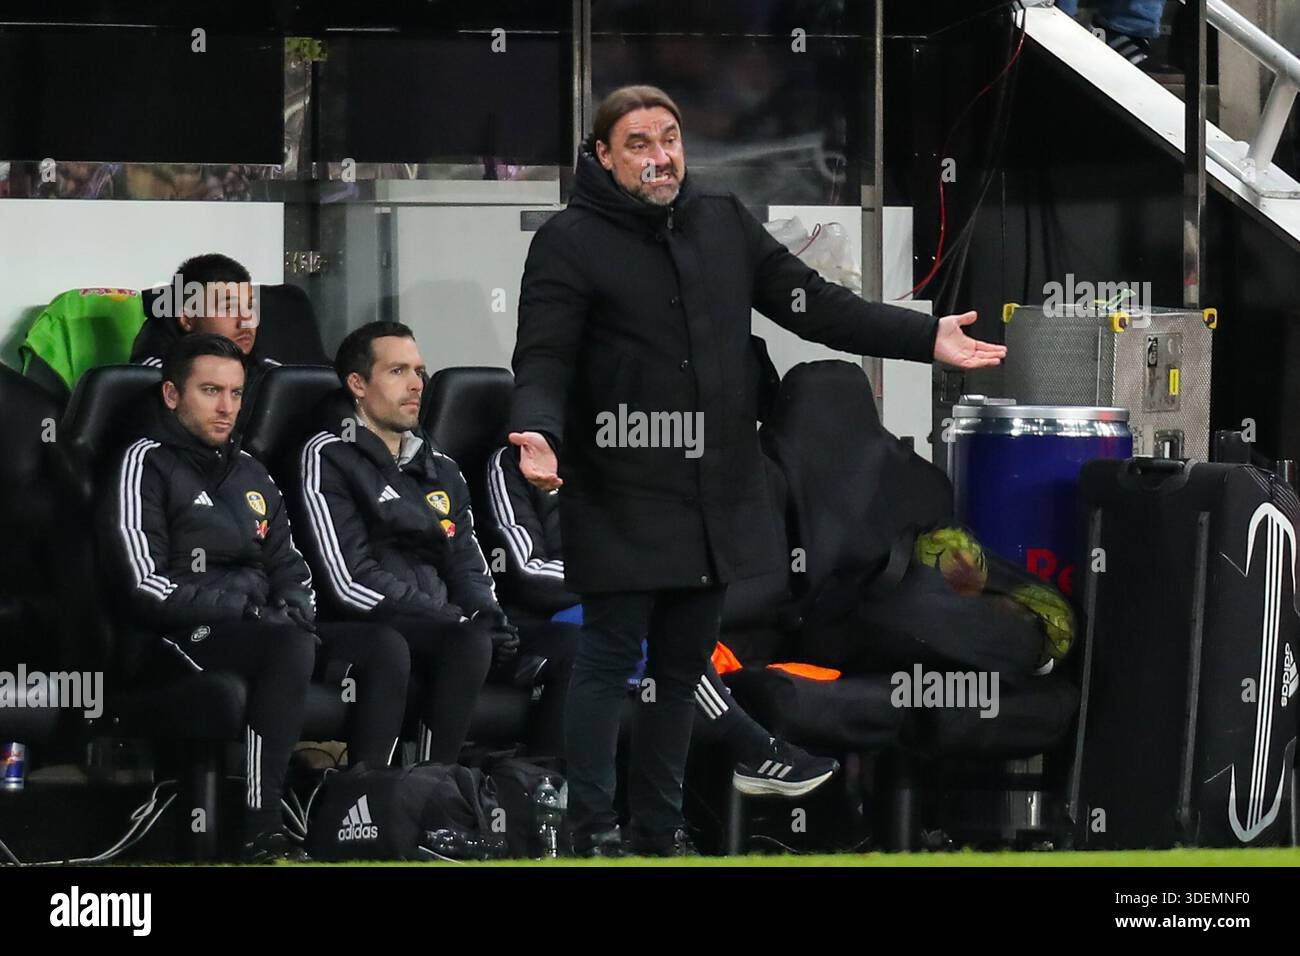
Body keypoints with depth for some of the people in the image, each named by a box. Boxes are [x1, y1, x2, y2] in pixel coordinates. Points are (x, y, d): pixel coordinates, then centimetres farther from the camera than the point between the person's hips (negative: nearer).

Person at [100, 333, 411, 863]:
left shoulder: (249, 472, 21)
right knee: (291, 647, -36)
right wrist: (247, 606, -15)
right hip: (178, 642, -8)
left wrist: (294, 604, -2)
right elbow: (145, 587, -14)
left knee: (384, 646, -13)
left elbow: (289, 566, 22)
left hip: (264, 630, 8)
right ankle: (259, 833, -37)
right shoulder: (146, 466, -4)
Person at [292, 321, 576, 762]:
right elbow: (350, 581, -11)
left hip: (445, 624, 7)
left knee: (566, 644, -13)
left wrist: (488, 614, -5)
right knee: (469, 643, -36)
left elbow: (468, 565, 20)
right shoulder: (328, 457, -1)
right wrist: (461, 620, -14)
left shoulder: (439, 468, 23)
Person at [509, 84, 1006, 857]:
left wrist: (927, 337, 2)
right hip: (622, 500, -6)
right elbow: (544, 357, -12)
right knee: (611, 658, 0)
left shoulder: (725, 224, 10)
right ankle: (594, 830, 8)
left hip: (717, 499, 6)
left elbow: (813, 304, 10)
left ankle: (661, 827, 24)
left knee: (684, 663, 13)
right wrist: (539, 430, -33)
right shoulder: (571, 242, -6)